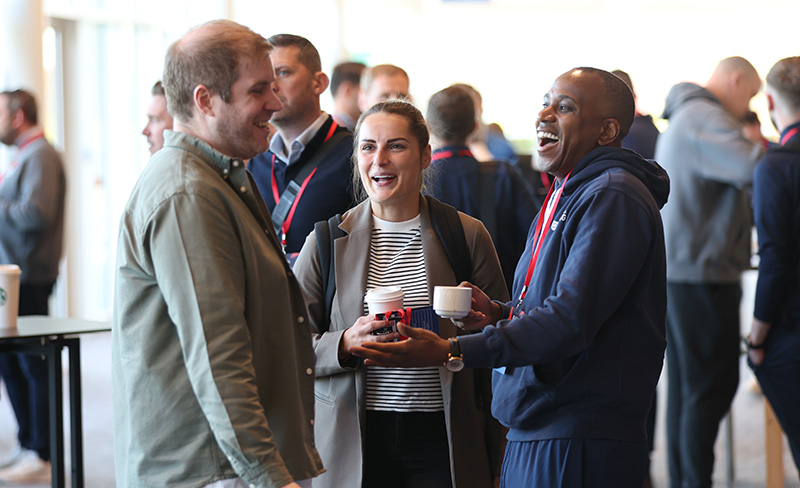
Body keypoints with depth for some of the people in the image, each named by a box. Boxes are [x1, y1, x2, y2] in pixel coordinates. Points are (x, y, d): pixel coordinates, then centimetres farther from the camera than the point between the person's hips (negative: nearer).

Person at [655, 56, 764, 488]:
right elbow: (751, 168, -30)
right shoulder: (707, 119, -13)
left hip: (677, 270, 10)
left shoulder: (681, 121, 22)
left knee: (685, 384, 12)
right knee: (712, 386, -7)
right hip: (702, 271, -10)